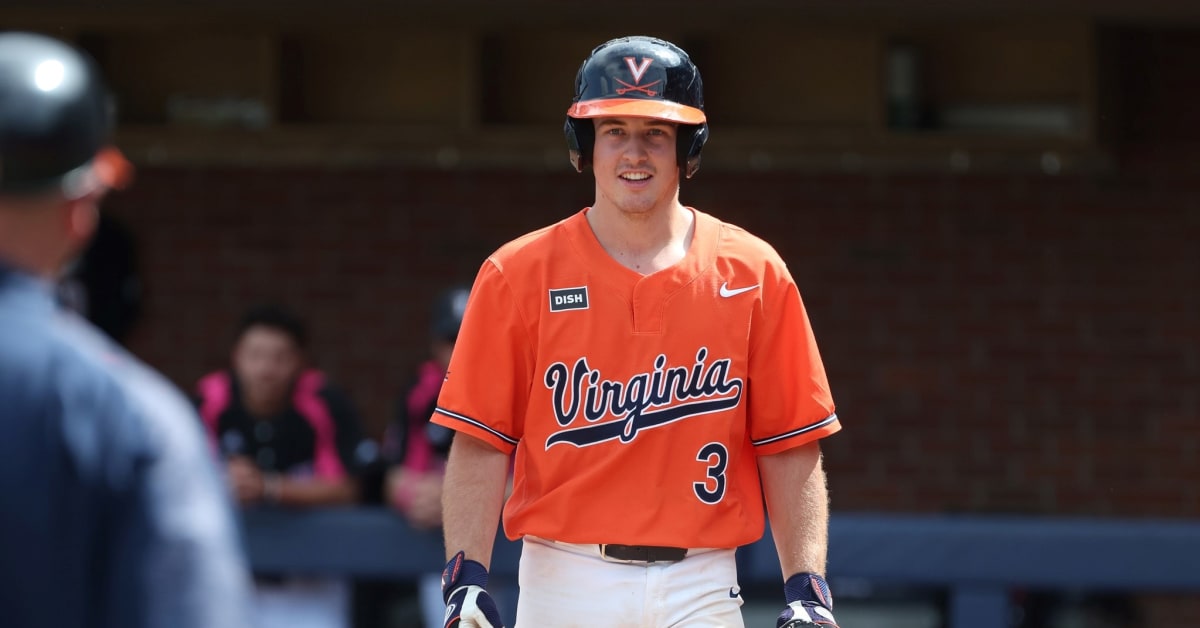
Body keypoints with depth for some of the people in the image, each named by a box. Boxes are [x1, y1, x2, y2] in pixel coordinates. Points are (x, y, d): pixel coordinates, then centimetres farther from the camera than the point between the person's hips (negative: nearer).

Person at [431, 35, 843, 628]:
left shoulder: (753, 275, 5)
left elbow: (790, 447, 3)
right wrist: (466, 576, -12)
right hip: (564, 580, 0)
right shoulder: (518, 274, 3)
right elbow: (481, 443, -1)